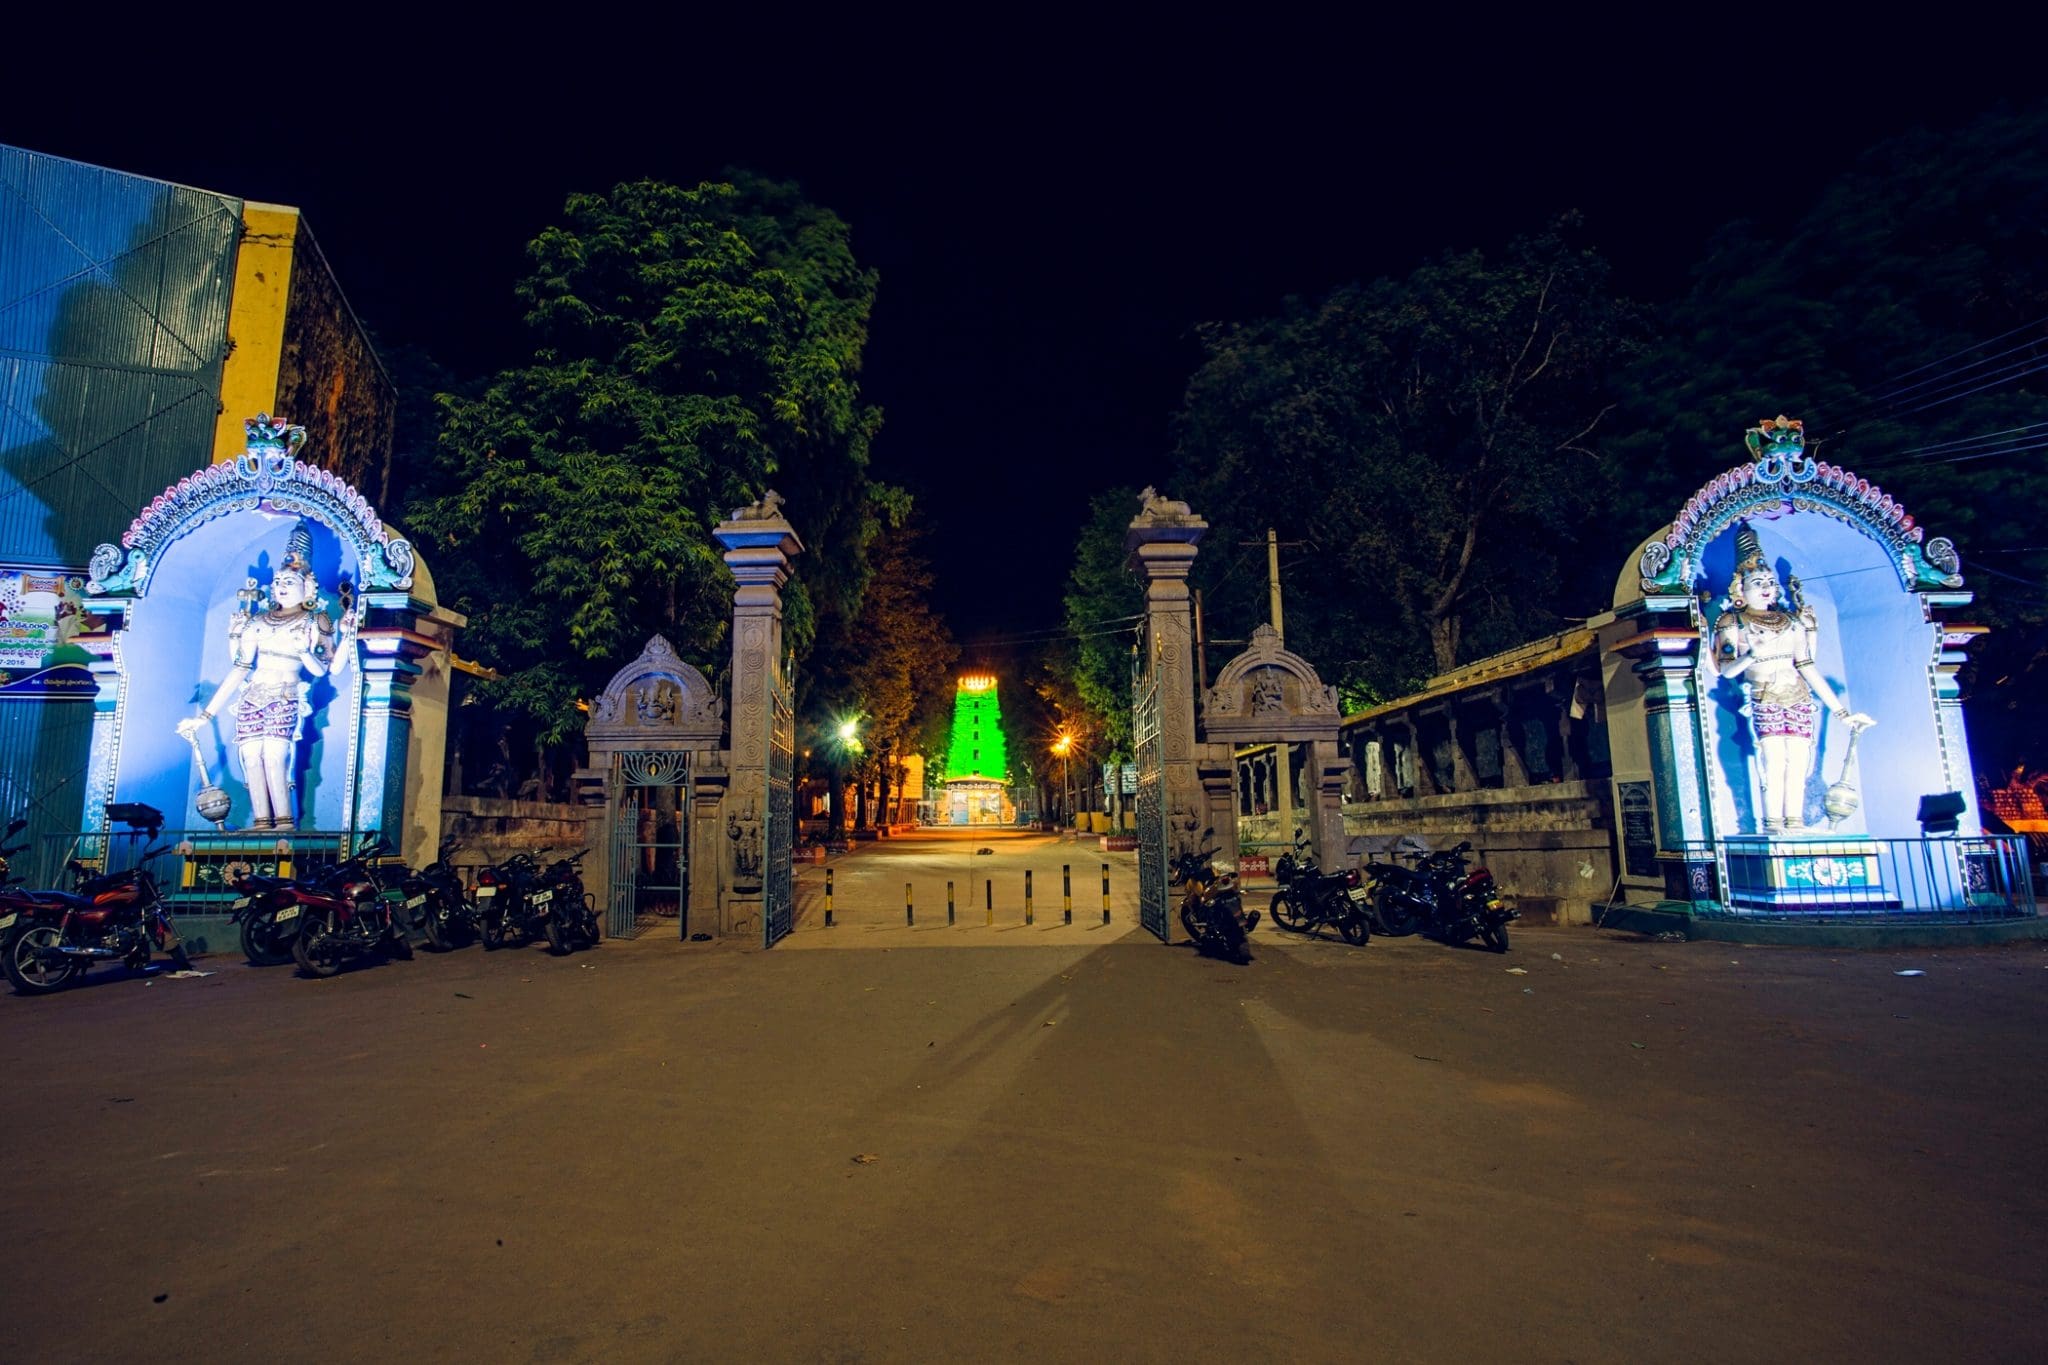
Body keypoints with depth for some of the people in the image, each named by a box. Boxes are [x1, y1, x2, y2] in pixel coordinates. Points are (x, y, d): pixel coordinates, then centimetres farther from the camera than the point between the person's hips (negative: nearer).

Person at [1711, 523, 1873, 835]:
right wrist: (1751, 656, -23)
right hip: (1764, 700, -4)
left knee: (1797, 764, -3)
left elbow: (1807, 667, 12)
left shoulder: (1791, 621, 14)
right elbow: (1726, 670, -7)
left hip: (1800, 700, 4)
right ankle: (1772, 824, -11)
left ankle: (1794, 824, 1)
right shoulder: (1733, 623, 3)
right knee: (1774, 760, -14)